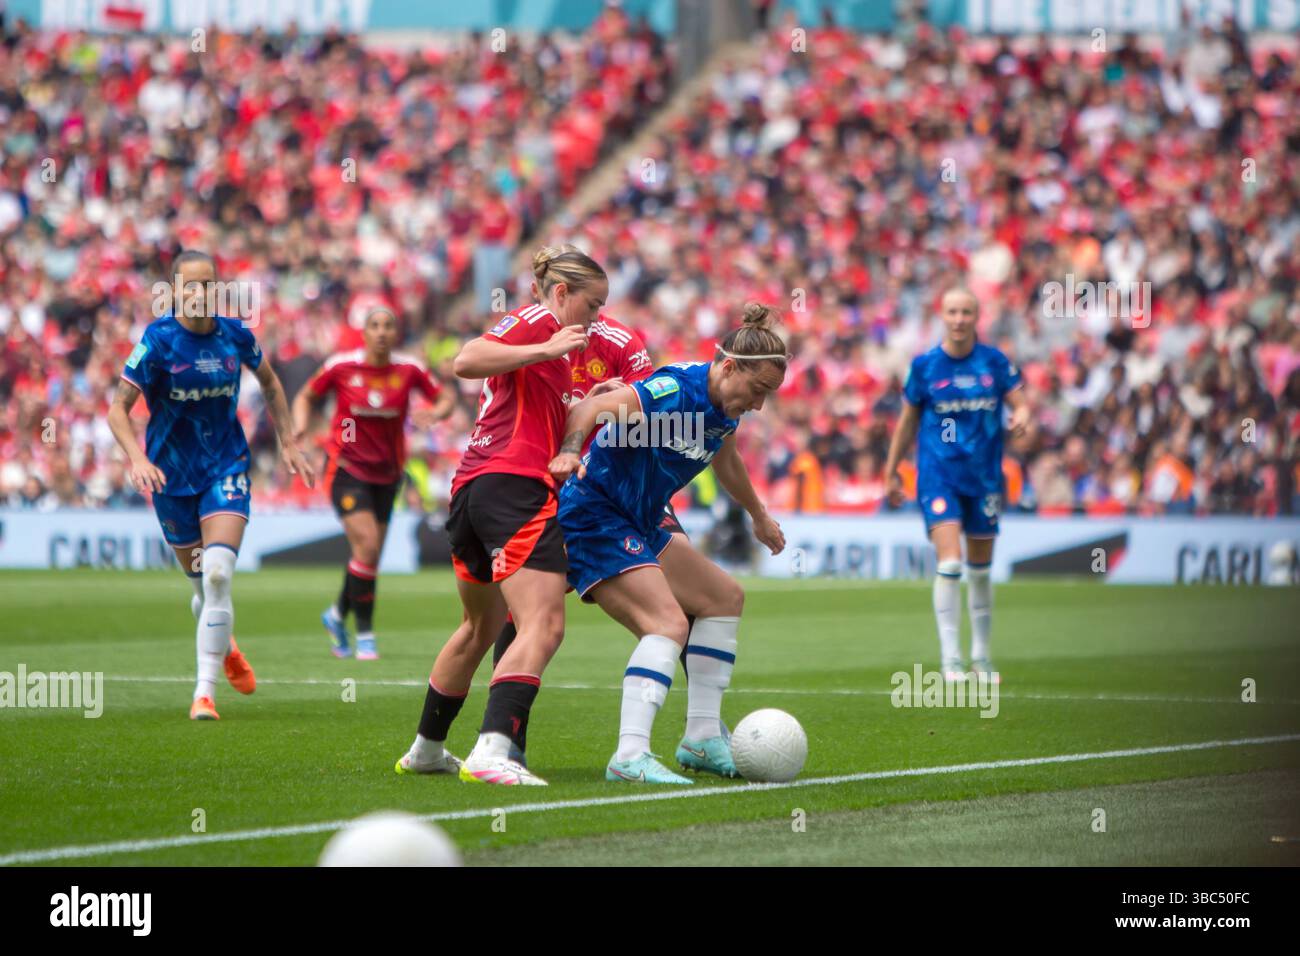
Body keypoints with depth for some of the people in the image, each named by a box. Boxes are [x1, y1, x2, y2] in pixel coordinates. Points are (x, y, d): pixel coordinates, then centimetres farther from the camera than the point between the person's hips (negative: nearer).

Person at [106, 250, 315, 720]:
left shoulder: (235, 334, -5)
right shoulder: (159, 339, -13)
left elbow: (269, 384, 16)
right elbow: (118, 408, -12)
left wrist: (288, 444, 13)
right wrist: (138, 459, -28)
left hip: (226, 468, 0)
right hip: (171, 474, 0)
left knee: (218, 574, -19)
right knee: (203, 582, 9)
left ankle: (205, 692, -17)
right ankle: (226, 646, 43)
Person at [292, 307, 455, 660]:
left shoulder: (409, 370, -4)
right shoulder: (341, 366, -8)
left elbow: (445, 398, 6)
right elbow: (306, 397, 7)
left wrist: (436, 413, -16)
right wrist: (301, 425, -12)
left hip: (386, 473, 3)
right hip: (347, 468, -3)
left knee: (370, 556, 7)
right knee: (367, 546, -19)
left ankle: (338, 614, 36)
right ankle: (364, 634, -7)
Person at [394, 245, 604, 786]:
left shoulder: (542, 332, 31)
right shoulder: (537, 320, 1)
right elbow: (467, 361, -17)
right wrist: (546, 351, -21)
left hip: (471, 489, 11)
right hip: (514, 484, -11)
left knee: (481, 627, 25)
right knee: (543, 627, -21)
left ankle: (425, 750, 36)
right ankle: (493, 751, -37)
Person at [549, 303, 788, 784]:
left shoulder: (723, 403, 4)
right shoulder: (674, 392, -24)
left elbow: (726, 462, 27)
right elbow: (589, 409, -36)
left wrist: (759, 516, 42)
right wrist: (570, 452, -56)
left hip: (638, 527, 11)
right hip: (594, 520, -11)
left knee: (725, 597, 15)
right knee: (669, 623, -25)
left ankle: (702, 739, 14)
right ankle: (630, 756, -33)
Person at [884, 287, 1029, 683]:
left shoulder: (995, 362, 2)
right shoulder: (925, 365, 0)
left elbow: (1019, 403, 3)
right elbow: (908, 420, 9)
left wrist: (1021, 417, -21)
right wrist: (892, 469, 12)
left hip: (983, 474, 2)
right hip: (939, 472, -2)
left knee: (980, 569, 11)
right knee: (949, 563, -17)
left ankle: (981, 655, 27)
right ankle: (950, 657, -14)